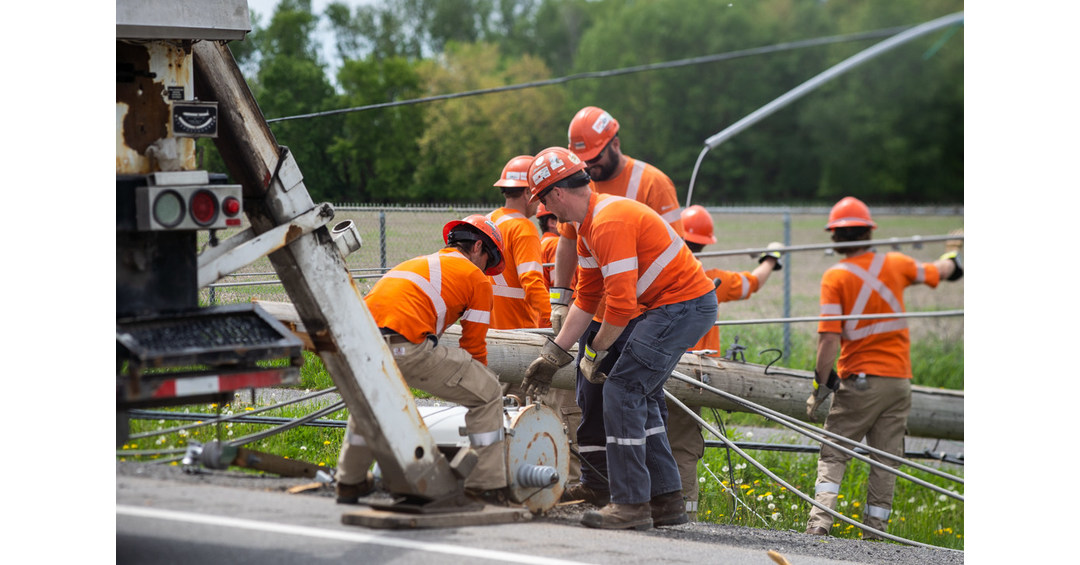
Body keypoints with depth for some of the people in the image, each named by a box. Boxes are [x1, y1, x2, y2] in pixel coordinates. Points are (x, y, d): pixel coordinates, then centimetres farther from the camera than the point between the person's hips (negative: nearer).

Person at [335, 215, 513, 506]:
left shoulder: (418, 263, 36)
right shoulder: (477, 279, 15)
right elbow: (473, 346, 16)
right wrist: (477, 382, 35)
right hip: (406, 345, -7)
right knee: (488, 395, 10)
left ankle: (349, 482, 42)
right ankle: (487, 485, 8)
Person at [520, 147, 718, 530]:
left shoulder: (609, 222, -21)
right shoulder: (588, 225, 12)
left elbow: (621, 305, -24)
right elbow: (587, 298, 17)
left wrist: (594, 351, -10)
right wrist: (553, 355, 15)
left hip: (685, 306, -10)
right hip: (664, 306, 10)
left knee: (622, 390, -11)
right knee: (639, 395, 14)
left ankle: (631, 505, -9)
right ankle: (666, 501, 19)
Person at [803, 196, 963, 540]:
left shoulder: (835, 277, -7)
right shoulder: (895, 264, 4)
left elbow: (829, 337, -15)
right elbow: (938, 272, 24)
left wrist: (821, 383, -9)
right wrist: (952, 258, 46)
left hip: (859, 381, -3)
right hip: (899, 379, 3)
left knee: (833, 455, 2)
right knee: (885, 461, 7)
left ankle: (820, 519, -16)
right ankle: (874, 534, 7)